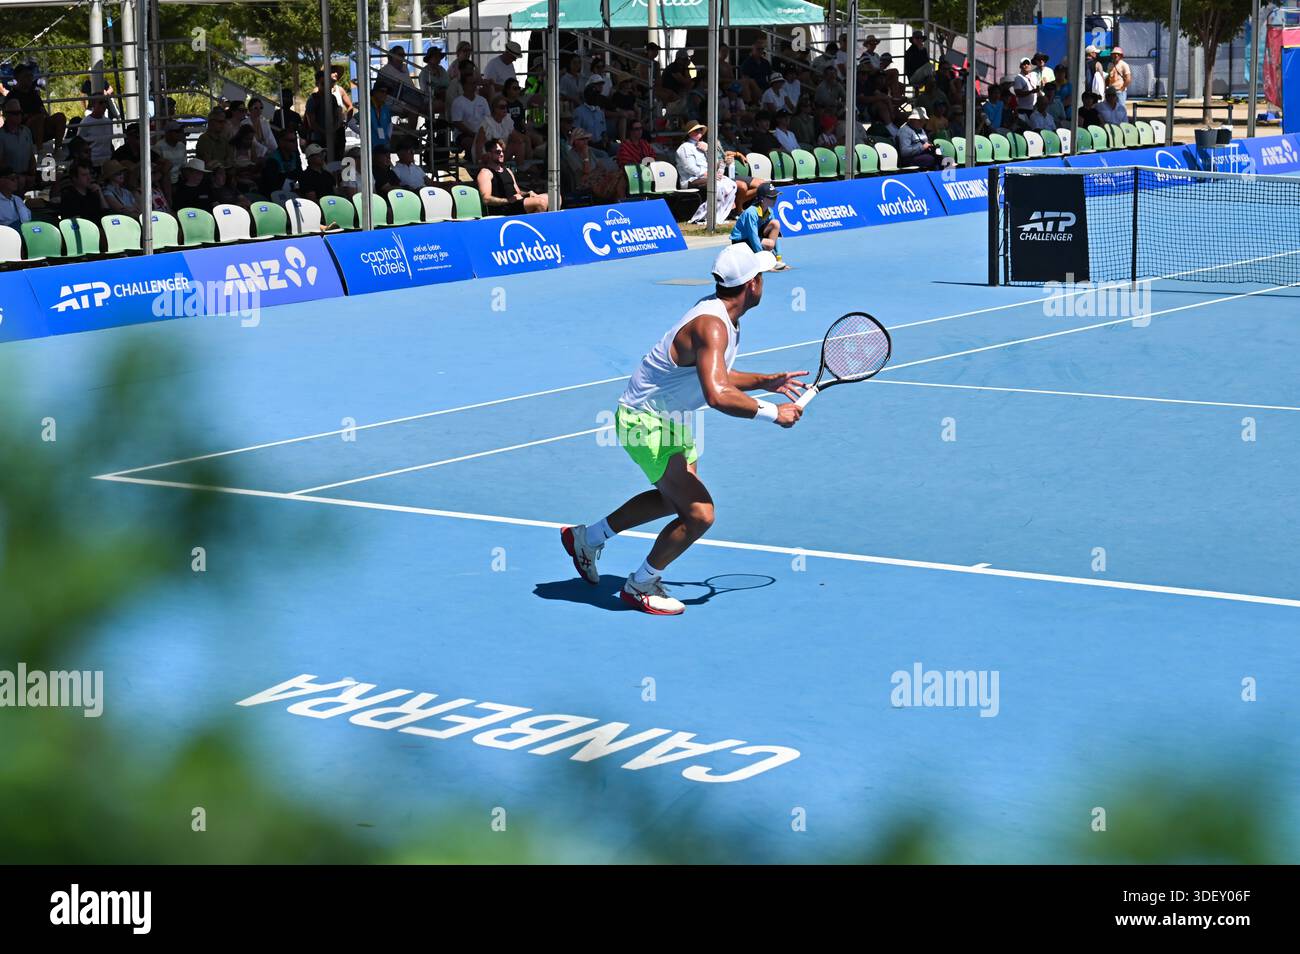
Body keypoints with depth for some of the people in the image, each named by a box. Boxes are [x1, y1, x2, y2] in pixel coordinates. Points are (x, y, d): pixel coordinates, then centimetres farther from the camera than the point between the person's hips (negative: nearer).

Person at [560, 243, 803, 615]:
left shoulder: (723, 316, 2)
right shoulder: (712, 326, -31)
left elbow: (715, 376, 18)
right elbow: (717, 395, -44)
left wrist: (767, 382, 9)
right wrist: (772, 413, -35)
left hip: (673, 419, 11)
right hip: (646, 422, -11)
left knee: (674, 498, 29)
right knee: (699, 514, -14)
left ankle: (587, 537, 42)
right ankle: (641, 586, 8)